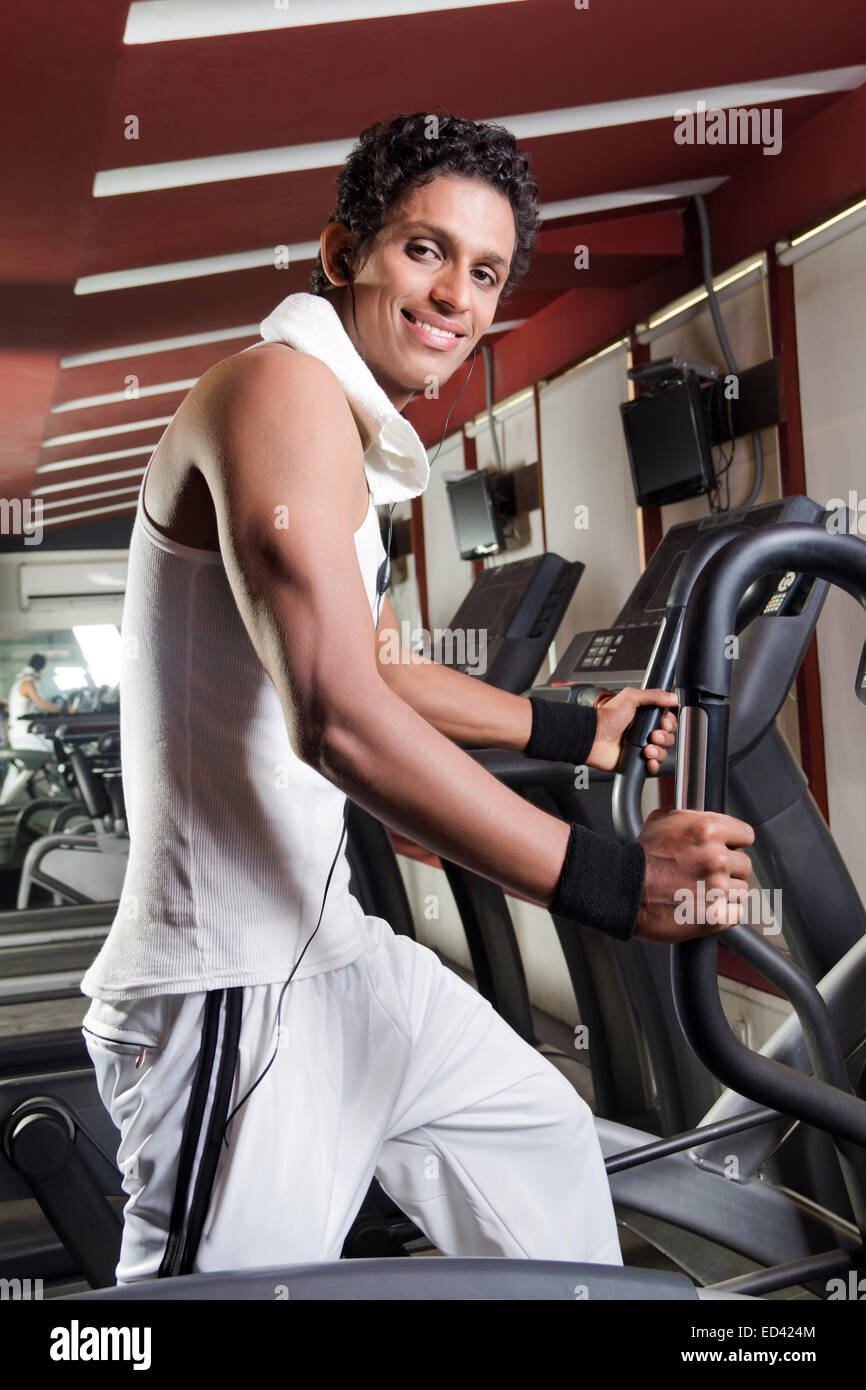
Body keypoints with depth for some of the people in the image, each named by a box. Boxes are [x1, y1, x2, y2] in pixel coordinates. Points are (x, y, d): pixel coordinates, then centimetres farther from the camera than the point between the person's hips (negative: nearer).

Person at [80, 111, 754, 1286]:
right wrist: (611, 880, -23)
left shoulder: (350, 445, 16)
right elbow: (340, 718, -28)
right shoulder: (282, 388, -17)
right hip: (232, 999, -10)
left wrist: (575, 733, 35)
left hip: (332, 956, 11)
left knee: (544, 1144, 23)